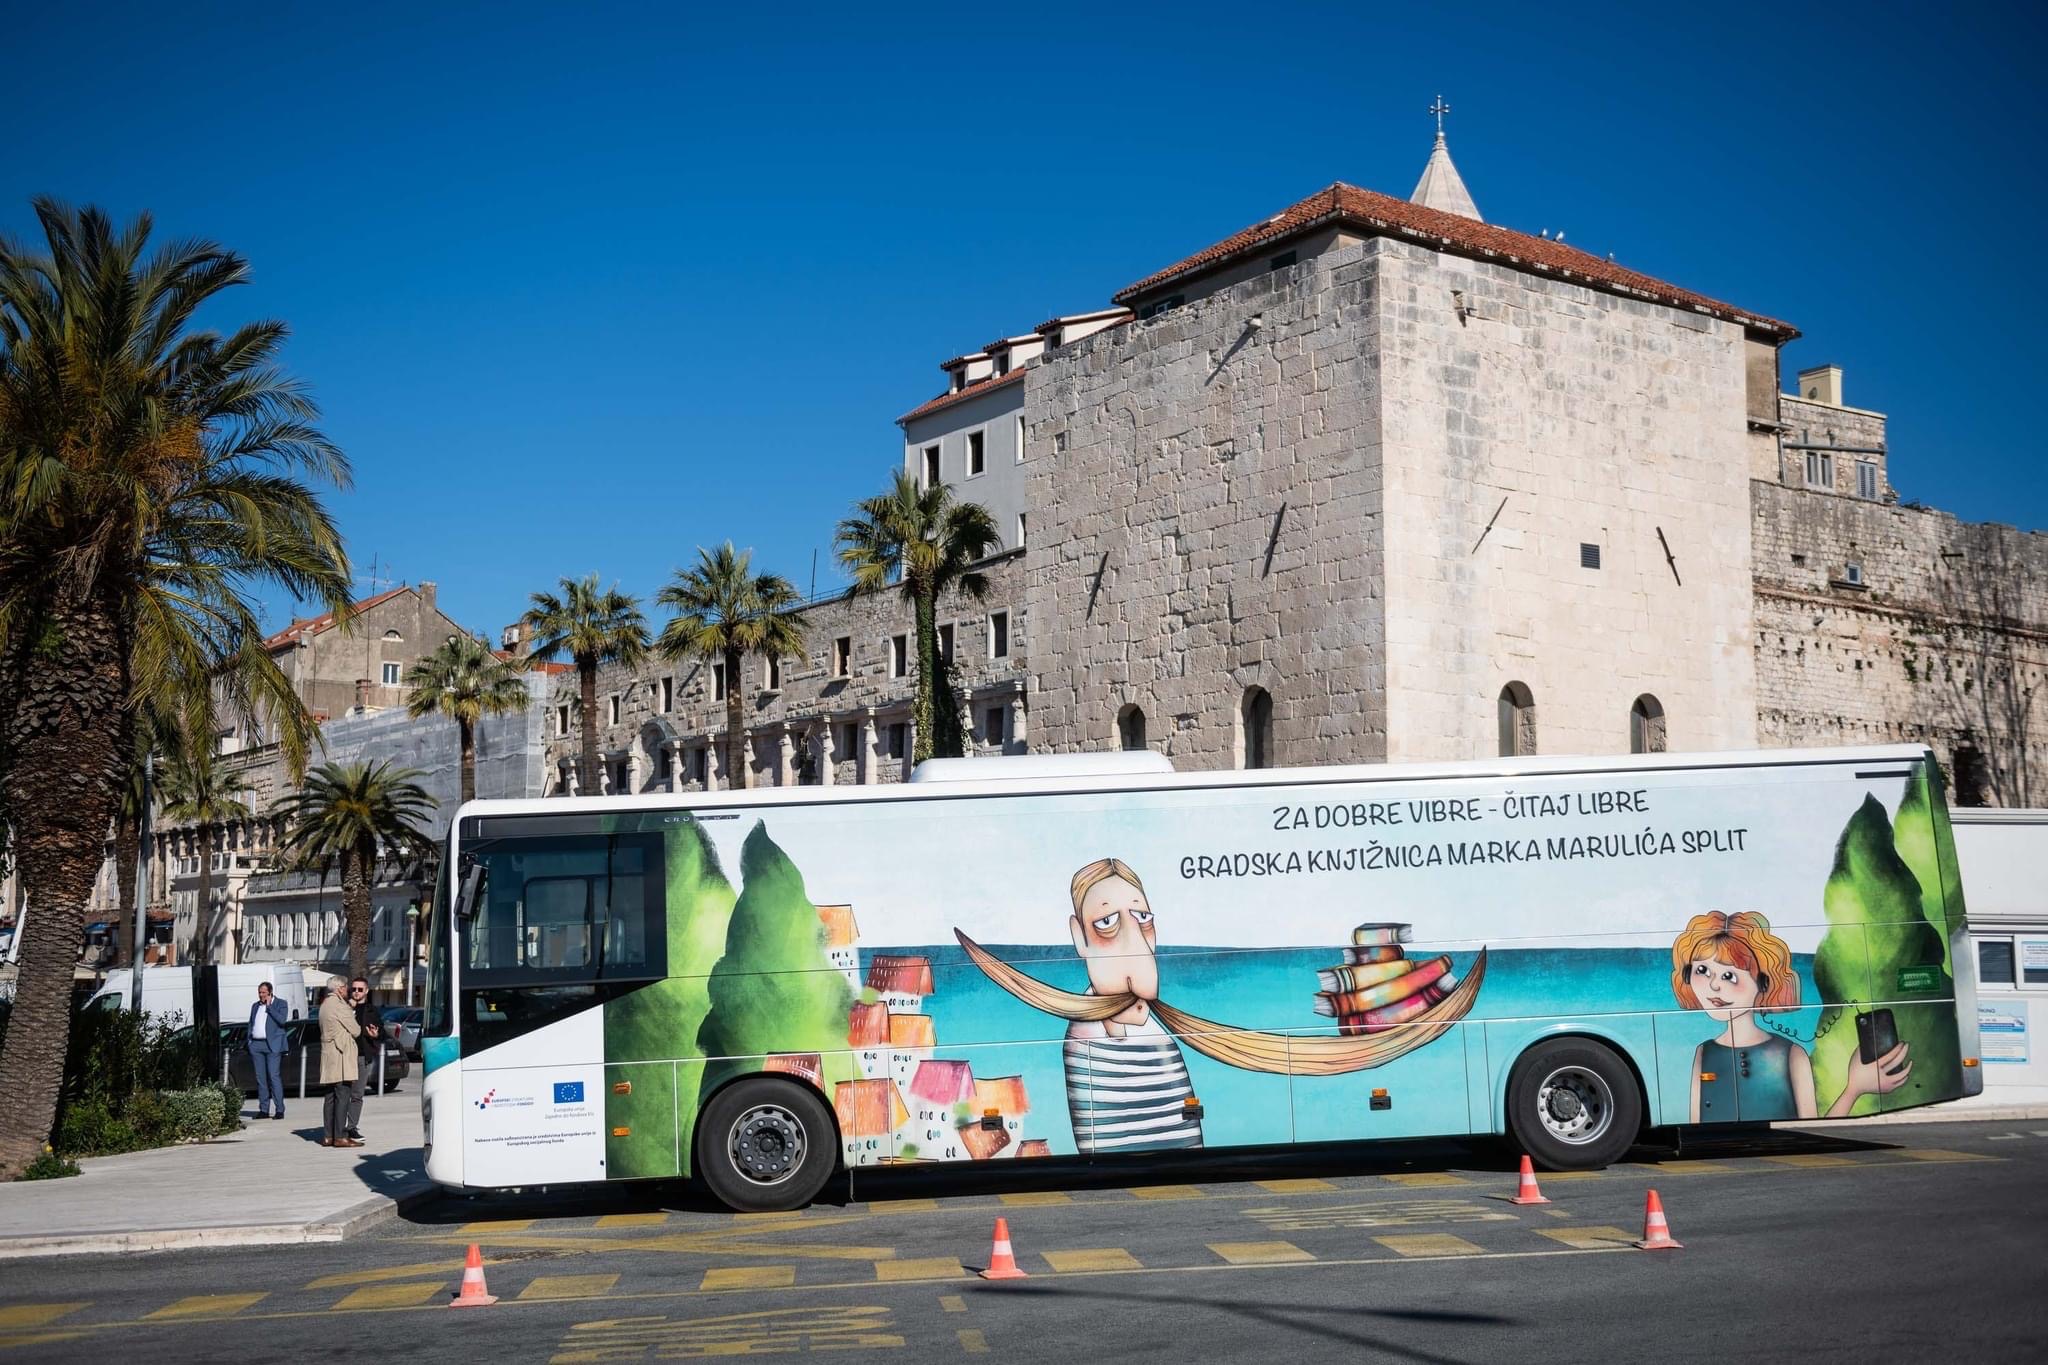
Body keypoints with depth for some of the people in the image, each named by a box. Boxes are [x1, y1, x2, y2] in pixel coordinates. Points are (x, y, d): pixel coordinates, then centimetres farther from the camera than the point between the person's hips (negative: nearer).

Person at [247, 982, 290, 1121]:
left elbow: (282, 1020, -13)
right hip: (256, 1045, 5)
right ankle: (264, 1109, 8)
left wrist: (269, 1006, -10)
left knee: (274, 1076, -10)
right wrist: (249, 1043, 10)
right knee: (260, 1078, 5)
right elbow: (250, 1025, 20)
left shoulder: (280, 1004, 2)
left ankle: (280, 1110, -10)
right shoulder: (255, 1006, 18)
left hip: (272, 1045, -5)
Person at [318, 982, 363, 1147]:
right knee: (342, 1096, -8)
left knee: (331, 1097, 10)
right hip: (341, 1055, -9)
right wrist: (358, 1028, 12)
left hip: (328, 1056, 9)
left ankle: (328, 1136, 11)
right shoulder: (339, 1005, -13)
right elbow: (356, 1031, -10)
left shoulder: (325, 1005, 16)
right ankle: (340, 1137, -10)